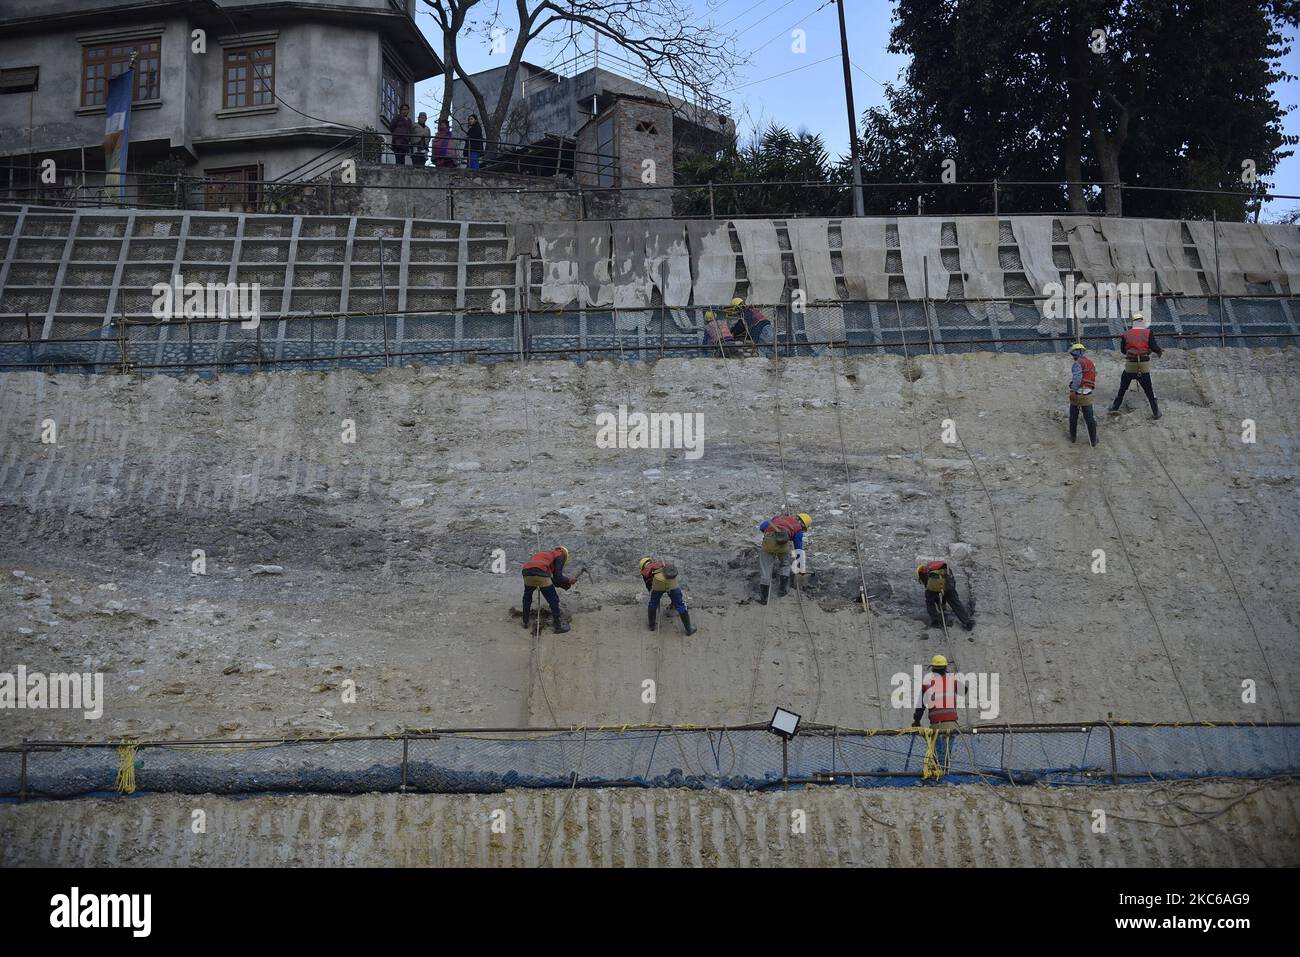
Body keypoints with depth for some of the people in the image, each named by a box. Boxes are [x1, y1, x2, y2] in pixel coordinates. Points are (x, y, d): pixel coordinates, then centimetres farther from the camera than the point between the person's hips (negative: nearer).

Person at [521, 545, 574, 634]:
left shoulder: (546, 553, 38)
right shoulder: (559, 556, 19)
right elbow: (558, 577, 7)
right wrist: (568, 581, 25)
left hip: (527, 572, 6)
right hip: (541, 574, -6)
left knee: (527, 597, 31)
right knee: (554, 600, 9)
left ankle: (526, 622, 35)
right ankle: (558, 626, 14)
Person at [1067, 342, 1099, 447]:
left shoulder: (1079, 363, -8)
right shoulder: (1091, 364, 18)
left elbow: (1077, 378, -22)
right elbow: (1093, 379, 15)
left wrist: (1073, 391, -18)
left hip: (1077, 394, -5)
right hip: (1088, 394, 5)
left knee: (1073, 417, 12)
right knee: (1089, 418, 8)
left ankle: (1072, 437, 23)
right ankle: (1093, 441, 9)